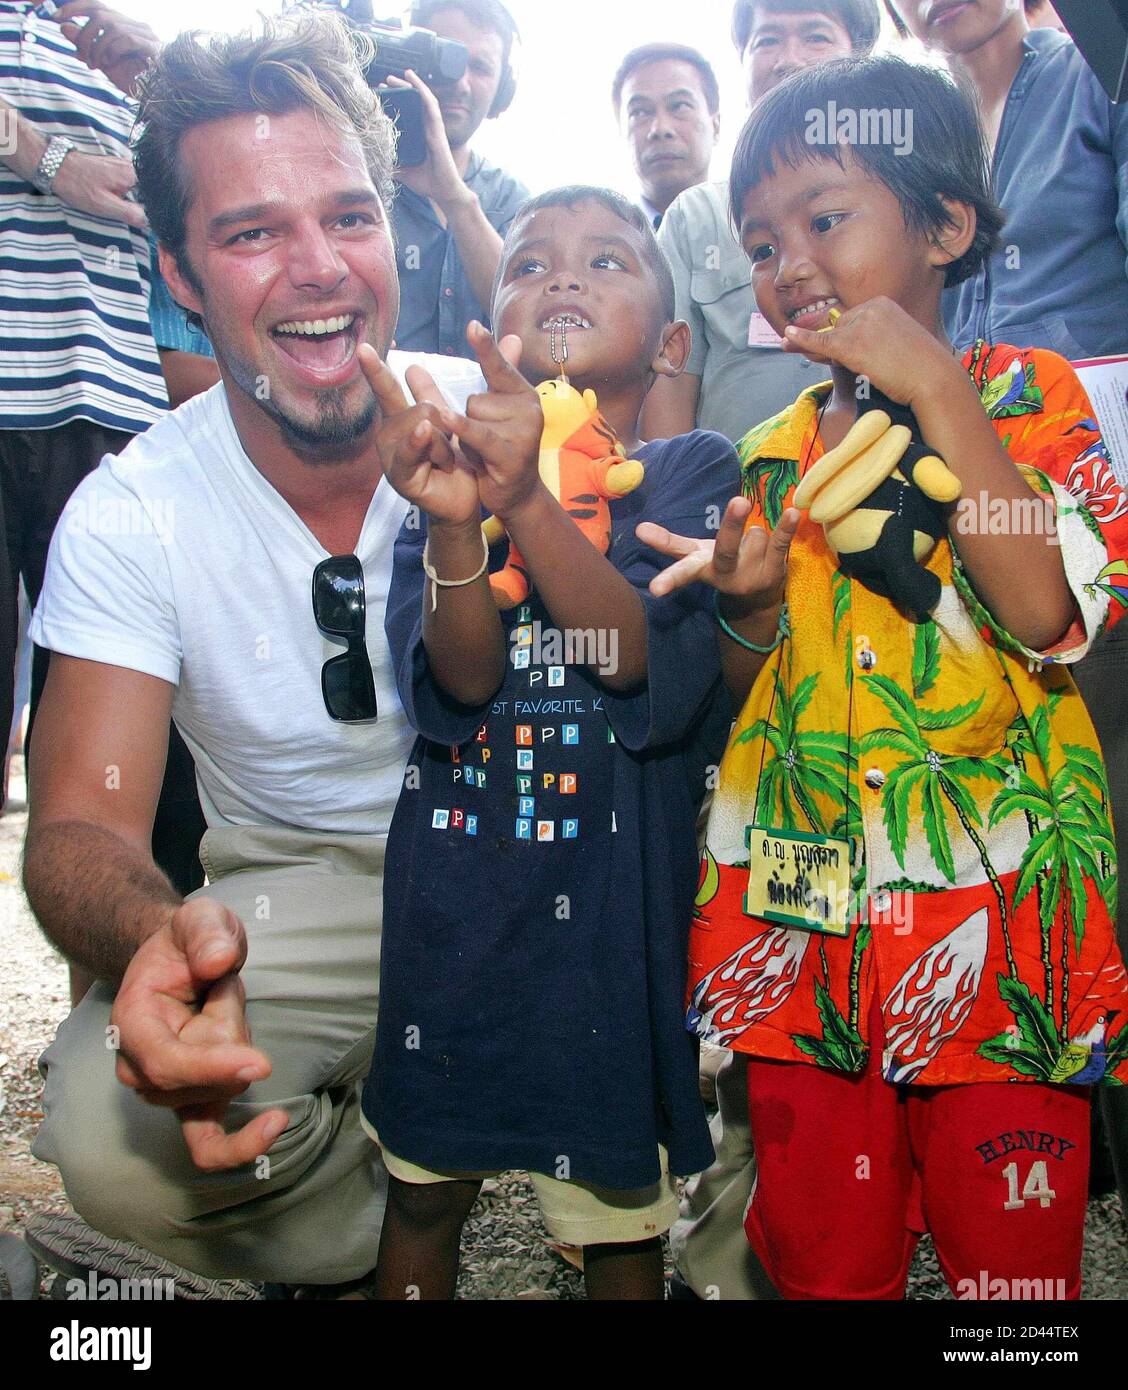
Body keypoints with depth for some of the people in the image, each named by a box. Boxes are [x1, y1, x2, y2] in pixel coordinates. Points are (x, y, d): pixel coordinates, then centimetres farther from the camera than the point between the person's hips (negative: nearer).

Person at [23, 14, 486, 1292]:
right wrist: (155, 936, -39)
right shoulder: (131, 514, -10)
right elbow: (80, 823, -14)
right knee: (110, 1129, -27)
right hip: (300, 897, 0)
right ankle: (374, 1240, 6)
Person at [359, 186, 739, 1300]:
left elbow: (650, 666, -19)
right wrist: (453, 521, -31)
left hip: (615, 895, -1)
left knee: (622, 1208, 13)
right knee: (421, 1186, 17)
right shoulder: (452, 466, 3)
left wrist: (529, 501, -33)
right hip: (451, 898, 2)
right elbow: (457, 686, -13)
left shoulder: (692, 473, -1)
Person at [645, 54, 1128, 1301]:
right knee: (821, 1258, 12)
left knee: (1011, 1256, 7)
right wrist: (749, 608, -7)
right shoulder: (768, 459, 12)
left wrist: (933, 388, -15)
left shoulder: (1026, 393, 1)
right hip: (798, 916, 4)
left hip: (990, 909, -3)